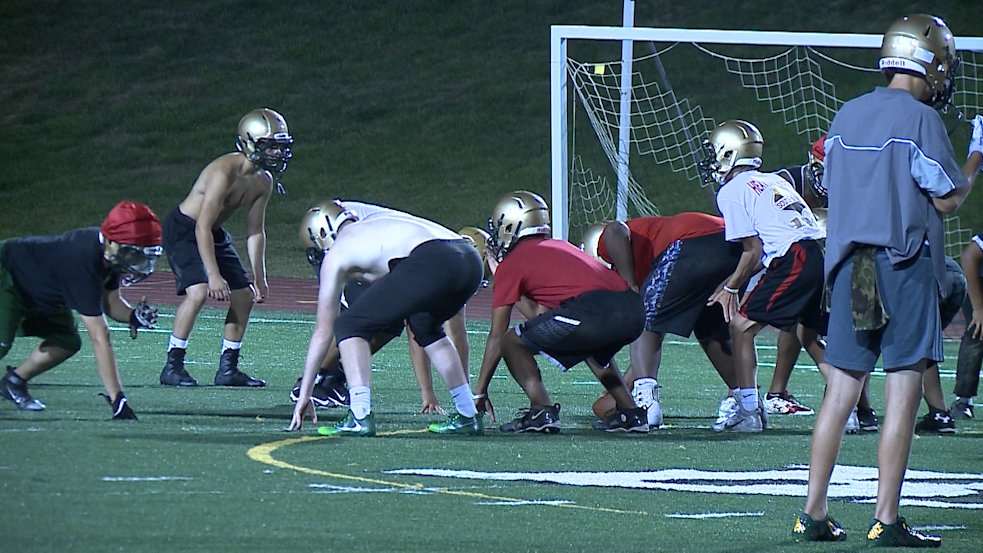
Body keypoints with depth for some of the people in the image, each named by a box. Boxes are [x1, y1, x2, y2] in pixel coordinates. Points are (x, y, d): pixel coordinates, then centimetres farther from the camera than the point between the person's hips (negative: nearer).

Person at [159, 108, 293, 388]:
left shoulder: (263, 182, -4)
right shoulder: (225, 172, -30)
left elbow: (255, 231, 6)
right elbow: (203, 227, -31)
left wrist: (259, 278, 3)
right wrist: (214, 275, -33)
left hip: (215, 234, 9)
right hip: (182, 229, -9)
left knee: (244, 297, 4)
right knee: (198, 290, -26)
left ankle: (228, 369, 14)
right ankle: (172, 367, -19)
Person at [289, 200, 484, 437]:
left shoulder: (337, 253, 20)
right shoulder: (379, 222, 38)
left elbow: (323, 331, 23)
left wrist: (304, 394, 28)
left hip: (431, 265, -7)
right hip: (471, 260, 7)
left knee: (349, 326, 8)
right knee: (425, 326, 35)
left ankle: (360, 418, -6)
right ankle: (469, 417, 35)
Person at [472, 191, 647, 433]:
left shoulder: (511, 264, 14)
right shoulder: (558, 247, 33)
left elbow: (496, 336, 16)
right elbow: (539, 314, 41)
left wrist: (479, 392, 23)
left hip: (592, 312, -7)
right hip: (635, 311, 7)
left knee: (512, 343, 7)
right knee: (595, 350, 39)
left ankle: (542, 411, -8)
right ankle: (631, 412, 28)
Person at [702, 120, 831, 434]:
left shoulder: (732, 191, 5)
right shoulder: (774, 181, 28)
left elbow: (754, 250, 0)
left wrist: (732, 288, 14)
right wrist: (733, 281, 34)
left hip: (797, 262, -8)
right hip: (825, 252, 8)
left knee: (742, 325, 3)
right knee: (808, 334, 22)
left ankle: (749, 411, -1)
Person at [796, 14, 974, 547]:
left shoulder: (846, 116, 11)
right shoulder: (920, 119, -10)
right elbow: (948, 199, -8)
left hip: (848, 264, 6)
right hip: (904, 266, -6)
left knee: (840, 390, 9)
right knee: (903, 391, -3)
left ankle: (813, 513, 8)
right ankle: (886, 519, -5)